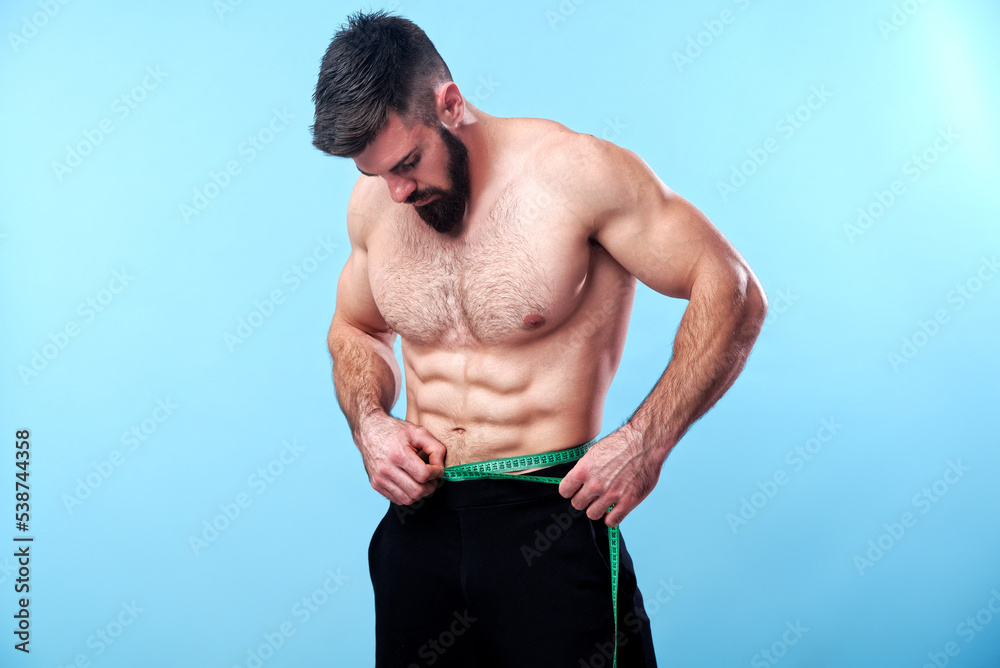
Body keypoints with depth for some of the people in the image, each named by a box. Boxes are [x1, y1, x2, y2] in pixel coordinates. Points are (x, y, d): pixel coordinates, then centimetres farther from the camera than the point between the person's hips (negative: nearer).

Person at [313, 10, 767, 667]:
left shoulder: (577, 171, -15)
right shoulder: (373, 203, 2)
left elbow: (733, 294, -12)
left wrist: (645, 441, -19)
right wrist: (368, 422, -1)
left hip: (546, 516, -4)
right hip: (420, 517, 5)